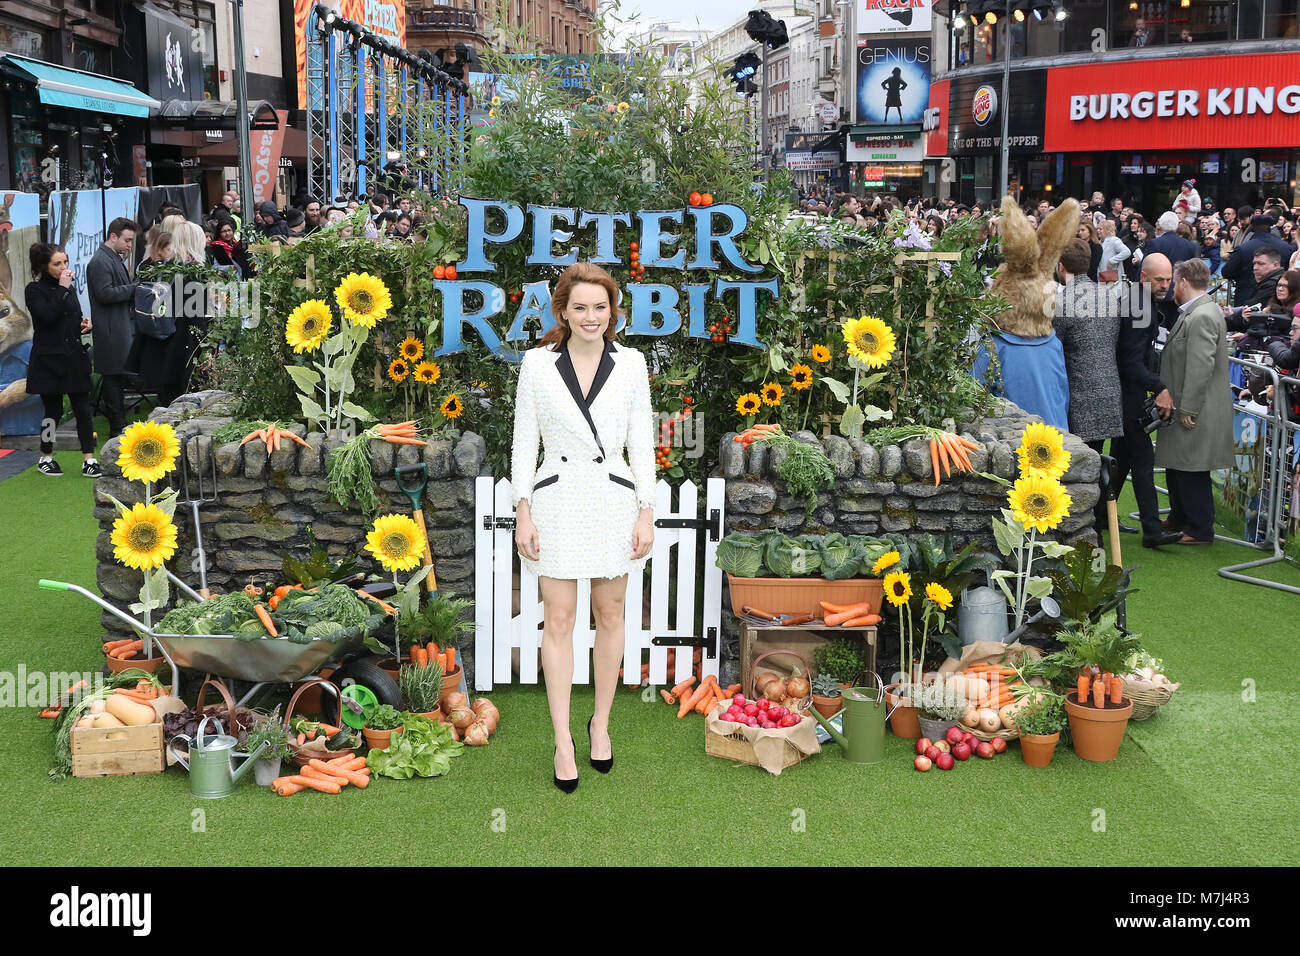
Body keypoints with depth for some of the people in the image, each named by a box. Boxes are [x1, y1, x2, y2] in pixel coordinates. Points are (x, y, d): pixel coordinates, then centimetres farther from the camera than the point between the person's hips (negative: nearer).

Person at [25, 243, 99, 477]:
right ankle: (45, 458, 20)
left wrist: (84, 323, 3)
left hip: (74, 357, 5)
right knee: (53, 410, 3)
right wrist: (62, 289, -19)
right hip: (49, 360, -5)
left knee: (83, 407, -1)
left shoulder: (69, 288, 13)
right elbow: (48, 316, -22)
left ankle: (89, 460, 0)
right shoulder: (35, 290, -6)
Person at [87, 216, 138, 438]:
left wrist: (136, 289, 10)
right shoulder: (100, 261, -13)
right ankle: (117, 429, -2)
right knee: (114, 377, -5)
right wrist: (134, 288, -16)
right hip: (111, 331, -10)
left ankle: (119, 425, 23)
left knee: (118, 377, 15)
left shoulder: (115, 259, 19)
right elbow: (104, 293, -21)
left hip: (122, 327, 10)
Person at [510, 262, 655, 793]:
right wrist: (523, 511, -4)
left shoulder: (630, 363, 1)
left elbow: (642, 441, 3)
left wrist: (646, 512, -1)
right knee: (559, 619, 0)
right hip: (557, 498, -1)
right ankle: (562, 741, 9)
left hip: (614, 498, 1)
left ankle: (601, 723, 28)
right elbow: (524, 440, 1)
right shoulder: (538, 363, -1)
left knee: (610, 615, 10)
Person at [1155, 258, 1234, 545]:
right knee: (1176, 465, 20)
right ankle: (1179, 518, 33)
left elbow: (1201, 367, -24)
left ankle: (1200, 530, 8)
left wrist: (1187, 410, -22)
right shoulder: (1192, 313, 12)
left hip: (1196, 413, -10)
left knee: (1191, 471, -2)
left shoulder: (1201, 317, -20)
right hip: (1184, 406, 10)